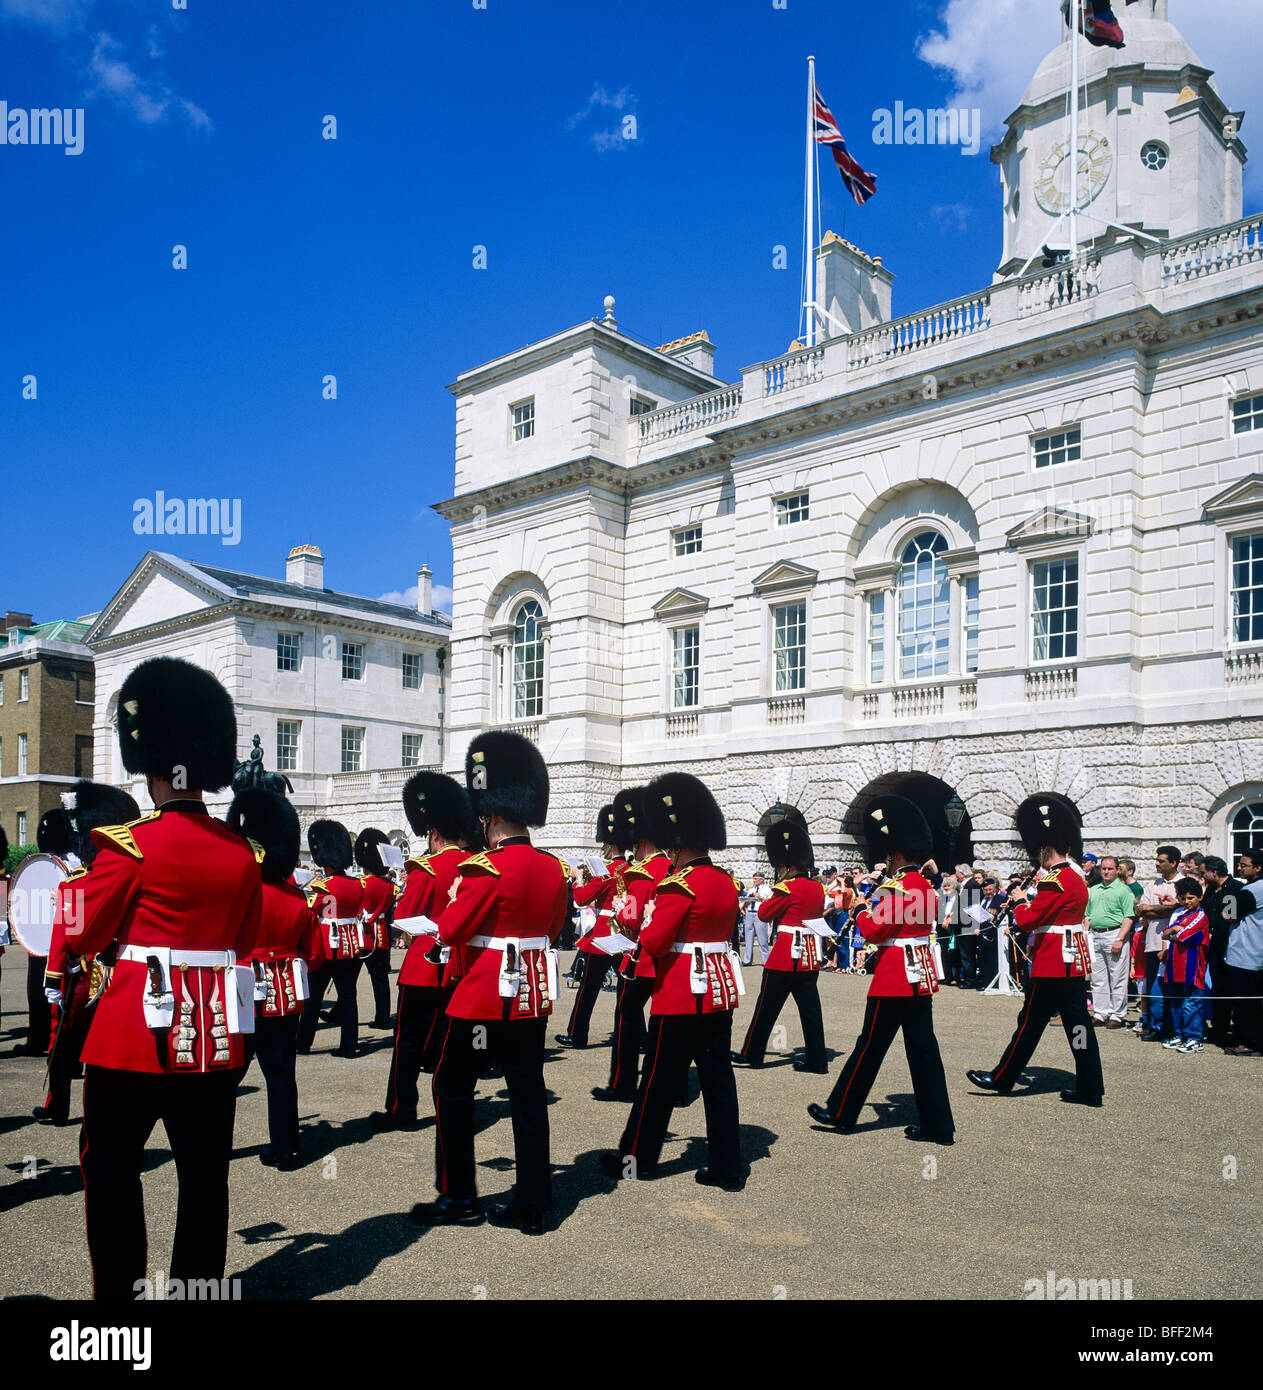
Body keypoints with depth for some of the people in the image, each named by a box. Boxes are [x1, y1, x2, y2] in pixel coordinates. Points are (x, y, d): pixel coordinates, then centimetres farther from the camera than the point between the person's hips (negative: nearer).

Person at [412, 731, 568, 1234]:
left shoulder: (486, 869, -18)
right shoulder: (554, 869, 4)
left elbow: (449, 932, -14)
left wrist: (457, 894, 2)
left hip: (484, 994, -7)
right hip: (534, 995, 7)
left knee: (452, 1089, 10)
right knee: (528, 1095, 10)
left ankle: (458, 1197, 17)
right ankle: (532, 1204, 15)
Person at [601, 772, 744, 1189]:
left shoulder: (678, 885, -17)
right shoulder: (726, 882, 7)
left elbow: (653, 942, -20)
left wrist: (648, 918, 0)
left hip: (680, 997, -7)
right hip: (720, 990, 7)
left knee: (660, 1079, 6)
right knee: (718, 1078, 10)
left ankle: (637, 1158, 20)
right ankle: (726, 1167, 13)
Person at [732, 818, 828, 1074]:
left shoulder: (787, 888, -15)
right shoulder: (818, 887, 6)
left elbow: (764, 914, -7)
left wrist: (768, 899, 12)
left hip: (786, 955, -7)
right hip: (810, 956, 7)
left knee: (767, 1006, 4)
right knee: (809, 1007, 8)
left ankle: (751, 1053, 14)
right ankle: (816, 1059, 8)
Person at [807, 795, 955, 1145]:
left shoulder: (898, 886, -18)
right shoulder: (926, 885, 10)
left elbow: (875, 931, -17)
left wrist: (863, 913, 0)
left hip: (895, 976, -9)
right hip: (922, 973, 9)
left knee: (870, 1046, 3)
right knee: (923, 1048, 10)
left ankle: (841, 1113, 15)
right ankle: (938, 1125, 12)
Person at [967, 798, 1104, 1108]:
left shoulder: (1055, 880, -19)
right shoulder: (1076, 874, 12)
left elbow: (1027, 920, -19)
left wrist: (1020, 900, -2)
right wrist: (1032, 900, 7)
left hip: (1052, 965, -9)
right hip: (1075, 961, 9)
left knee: (1031, 1022, 1)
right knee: (1077, 1022, 9)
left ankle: (1002, 1079, 13)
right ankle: (1090, 1088, 11)